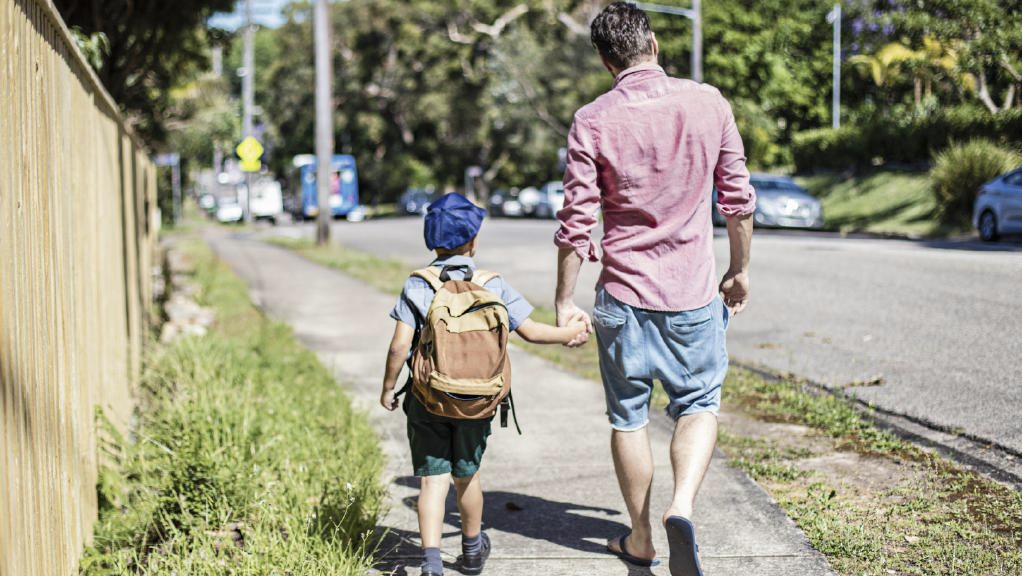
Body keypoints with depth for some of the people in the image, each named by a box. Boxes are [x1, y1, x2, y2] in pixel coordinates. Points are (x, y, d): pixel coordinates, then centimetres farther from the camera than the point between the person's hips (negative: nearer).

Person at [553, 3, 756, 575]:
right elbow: (738, 197, 2)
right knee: (699, 405, 15)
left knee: (629, 417, 14)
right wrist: (740, 269, 16)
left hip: (624, 292, 0)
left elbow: (577, 221, -8)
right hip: (694, 293, 1)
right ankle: (683, 505, -9)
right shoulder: (709, 103, -4)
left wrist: (566, 300, 2)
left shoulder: (593, 121, -9)